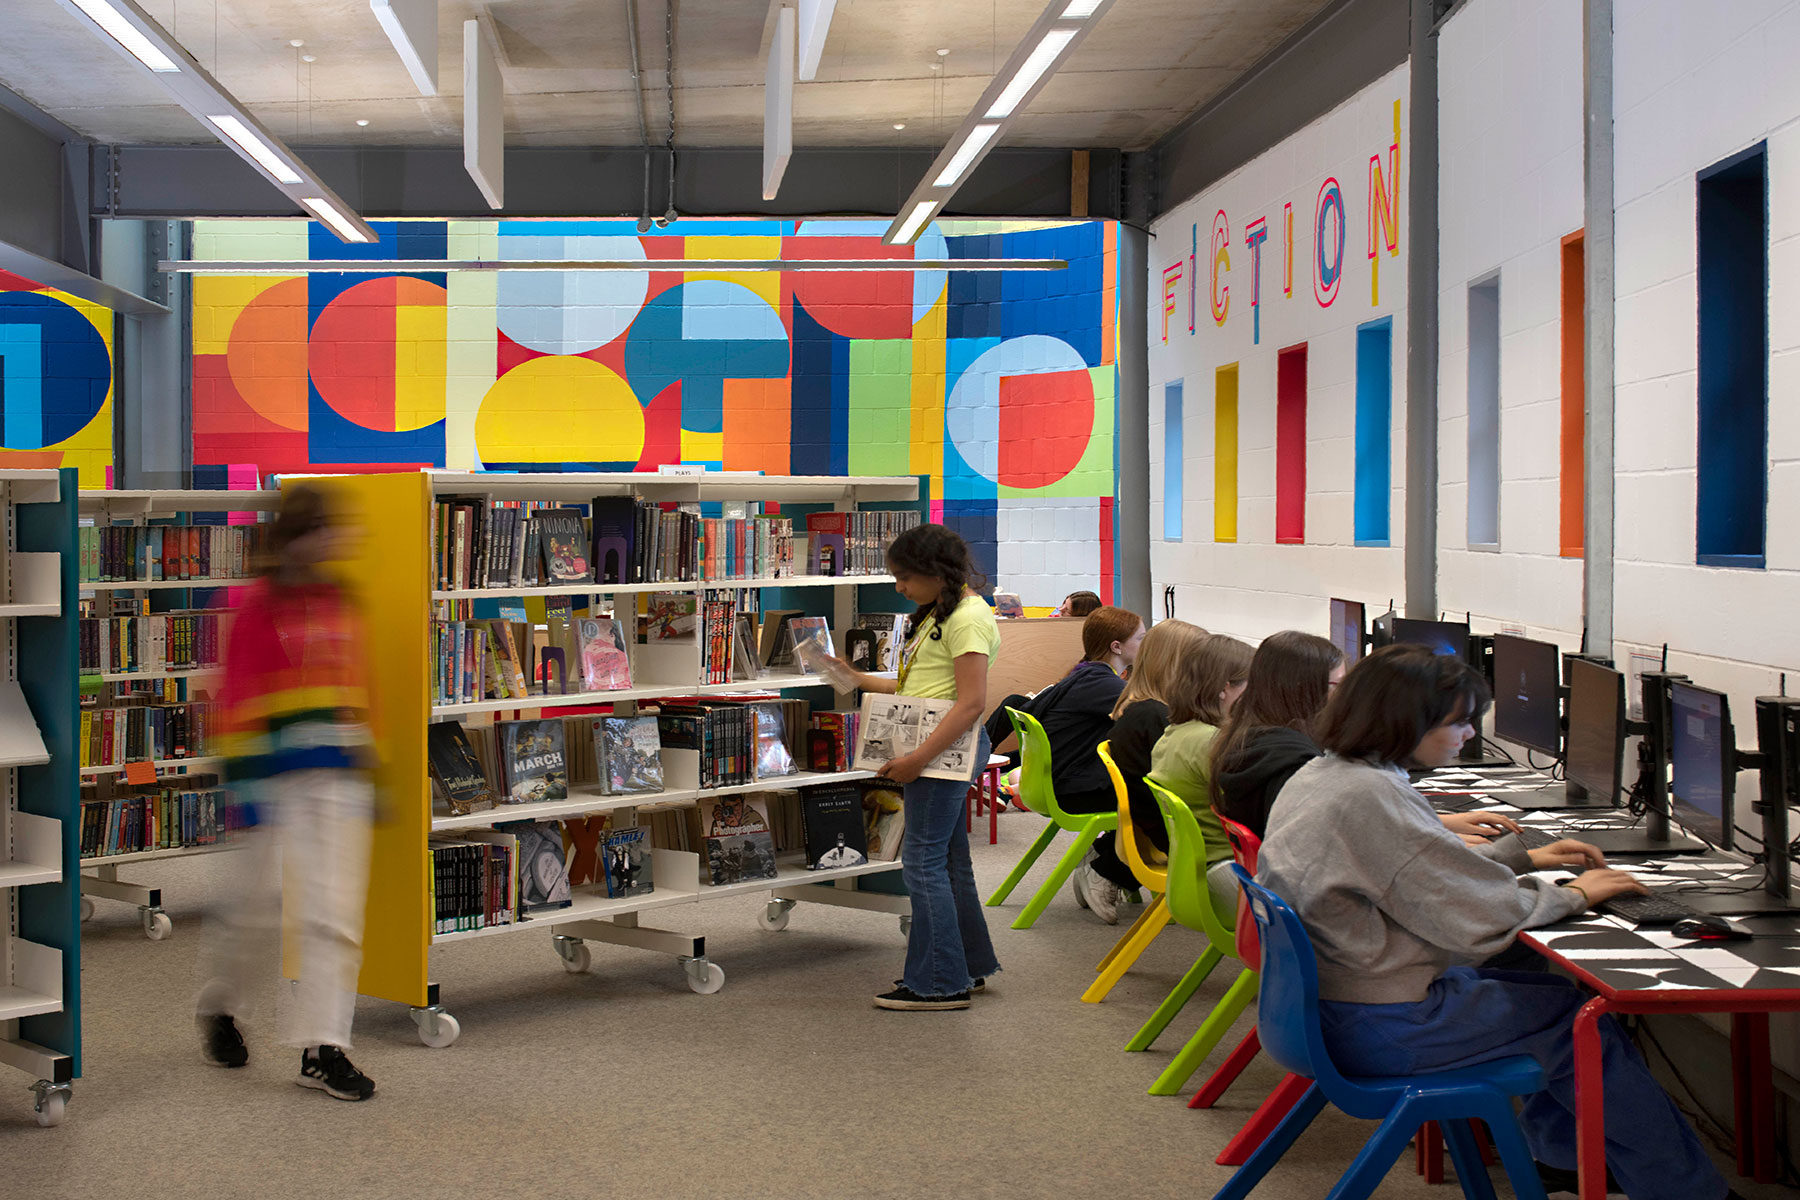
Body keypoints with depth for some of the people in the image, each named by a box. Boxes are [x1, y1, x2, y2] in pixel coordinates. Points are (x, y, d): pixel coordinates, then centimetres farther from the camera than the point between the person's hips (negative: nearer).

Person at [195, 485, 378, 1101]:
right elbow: (237, 697, -8)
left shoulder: (340, 604, 14)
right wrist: (245, 779, -13)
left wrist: (367, 770, 20)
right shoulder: (259, 606, -5)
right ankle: (218, 1006, 31)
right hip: (281, 771, -5)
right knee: (261, 901, 3)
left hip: (340, 776, 5)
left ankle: (323, 1049, 2)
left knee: (336, 912, -1)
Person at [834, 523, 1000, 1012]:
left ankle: (939, 983, -2)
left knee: (923, 860, -7)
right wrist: (860, 680, 14)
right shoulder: (938, 613, 17)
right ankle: (970, 966, 25)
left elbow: (971, 702, -21)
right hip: (934, 749, 10)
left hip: (949, 747, -10)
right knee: (949, 860, 15)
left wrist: (918, 758, -24)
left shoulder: (969, 616, -15)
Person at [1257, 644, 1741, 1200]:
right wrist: (1574, 895, -6)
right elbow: (1484, 915, -22)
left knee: (1545, 987, 20)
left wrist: (1524, 859, 18)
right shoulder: (1371, 796, -25)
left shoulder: (1320, 775, 7)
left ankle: (1560, 1154, 32)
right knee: (1575, 1017, 1)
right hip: (1375, 1027, -10)